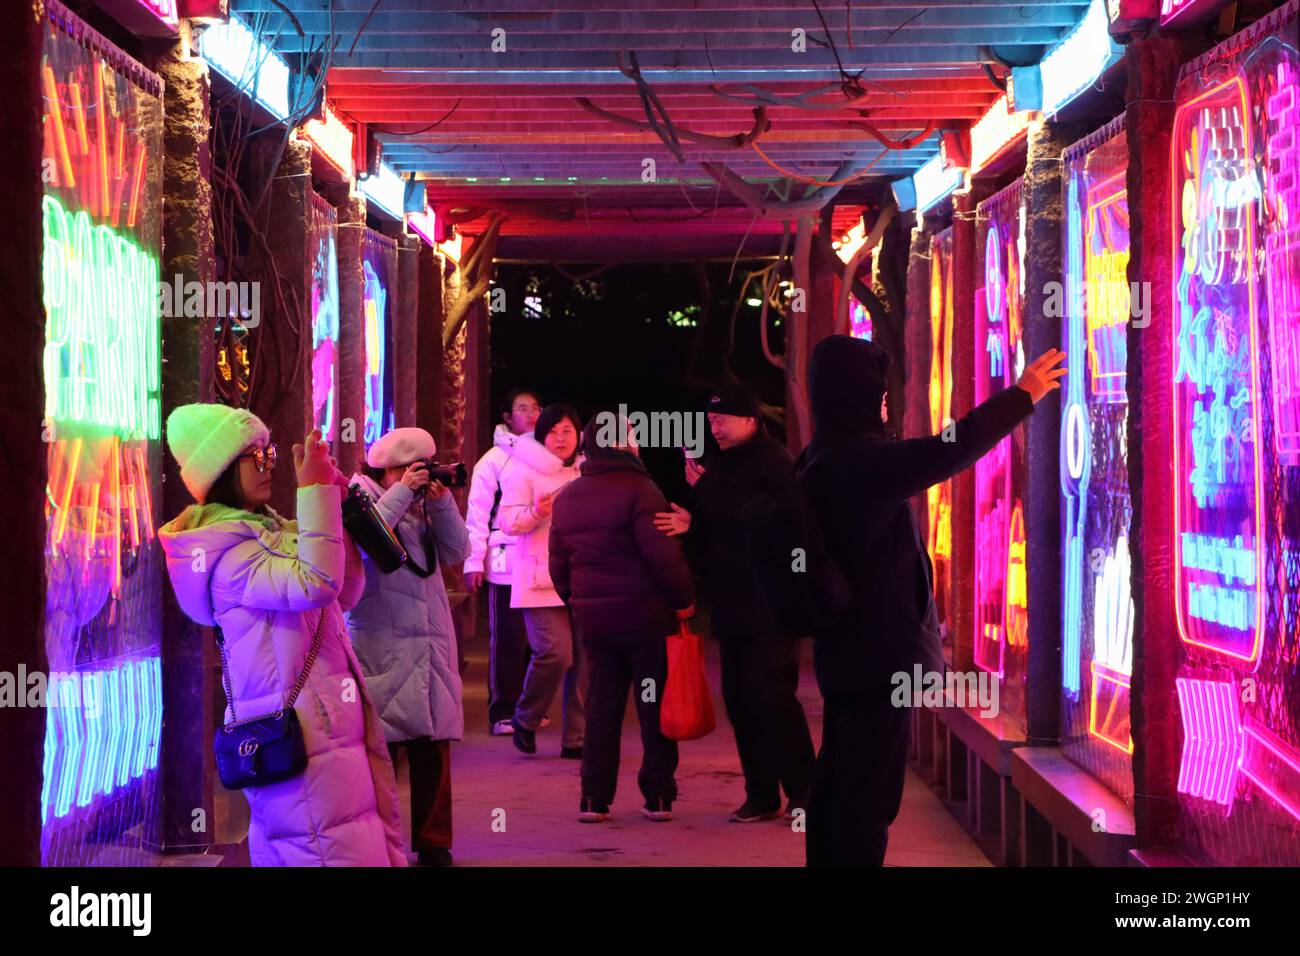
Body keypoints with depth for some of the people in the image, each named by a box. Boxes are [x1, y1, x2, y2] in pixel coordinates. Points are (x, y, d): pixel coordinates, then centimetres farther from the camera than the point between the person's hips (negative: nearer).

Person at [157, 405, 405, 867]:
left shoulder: (269, 529, 15)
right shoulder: (224, 550, -13)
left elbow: (345, 592, 19)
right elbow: (315, 583, -28)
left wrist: (334, 505, 9)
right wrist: (316, 491, -23)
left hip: (324, 719, 10)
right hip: (295, 730, -10)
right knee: (340, 854, -11)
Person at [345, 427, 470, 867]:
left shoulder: (423, 506, 16)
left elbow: (456, 552, 6)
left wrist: (441, 500, -3)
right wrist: (402, 492, -18)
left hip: (430, 646, 6)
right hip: (382, 646, -6)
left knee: (434, 746, 7)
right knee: (381, 746, -5)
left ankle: (433, 842, 15)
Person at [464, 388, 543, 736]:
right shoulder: (495, 460, -1)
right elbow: (477, 512, -4)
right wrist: (473, 561, -10)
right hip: (506, 563, -4)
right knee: (508, 641, -1)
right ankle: (503, 712, 4)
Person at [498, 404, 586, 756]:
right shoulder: (524, 470, -2)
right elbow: (510, 521, -7)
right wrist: (536, 513, -25)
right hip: (541, 579, -5)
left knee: (583, 659, 1)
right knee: (555, 652, -18)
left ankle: (576, 738, 10)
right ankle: (525, 720, 7)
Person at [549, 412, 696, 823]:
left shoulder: (566, 498, 10)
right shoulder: (639, 489, -13)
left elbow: (558, 563, 14)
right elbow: (663, 553, -18)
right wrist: (684, 598, -7)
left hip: (592, 618, 6)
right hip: (645, 615, -6)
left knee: (601, 706, 10)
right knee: (656, 706, 4)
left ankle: (594, 797, 7)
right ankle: (657, 795, 6)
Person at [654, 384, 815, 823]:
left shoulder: (772, 462, -10)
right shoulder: (724, 465, 16)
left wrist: (705, 490, -19)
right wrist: (691, 522, -2)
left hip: (769, 609, -9)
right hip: (733, 606, 9)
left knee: (770, 696, -10)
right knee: (739, 699, 8)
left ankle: (802, 790, -1)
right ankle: (761, 794, 14)